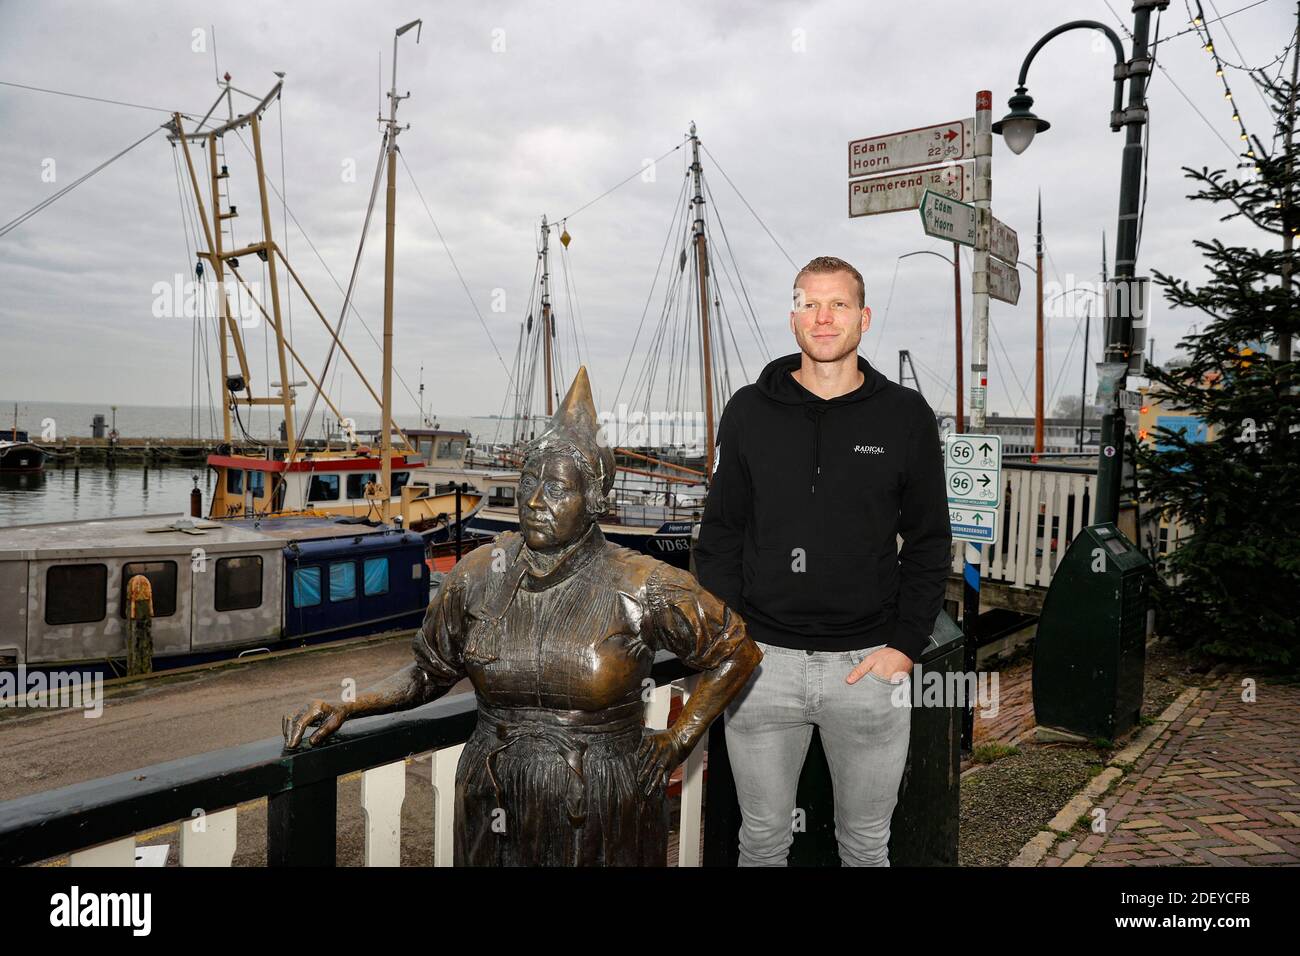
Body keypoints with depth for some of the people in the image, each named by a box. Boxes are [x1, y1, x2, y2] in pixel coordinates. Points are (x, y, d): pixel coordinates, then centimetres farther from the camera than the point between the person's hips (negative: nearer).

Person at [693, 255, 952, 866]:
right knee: (762, 838, 16)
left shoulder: (906, 416, 0)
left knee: (866, 842, 17)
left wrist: (906, 647, -5)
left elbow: (929, 542, 3)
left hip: (870, 663, 0)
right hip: (762, 660, 1)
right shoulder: (749, 411, 2)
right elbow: (720, 534, 4)